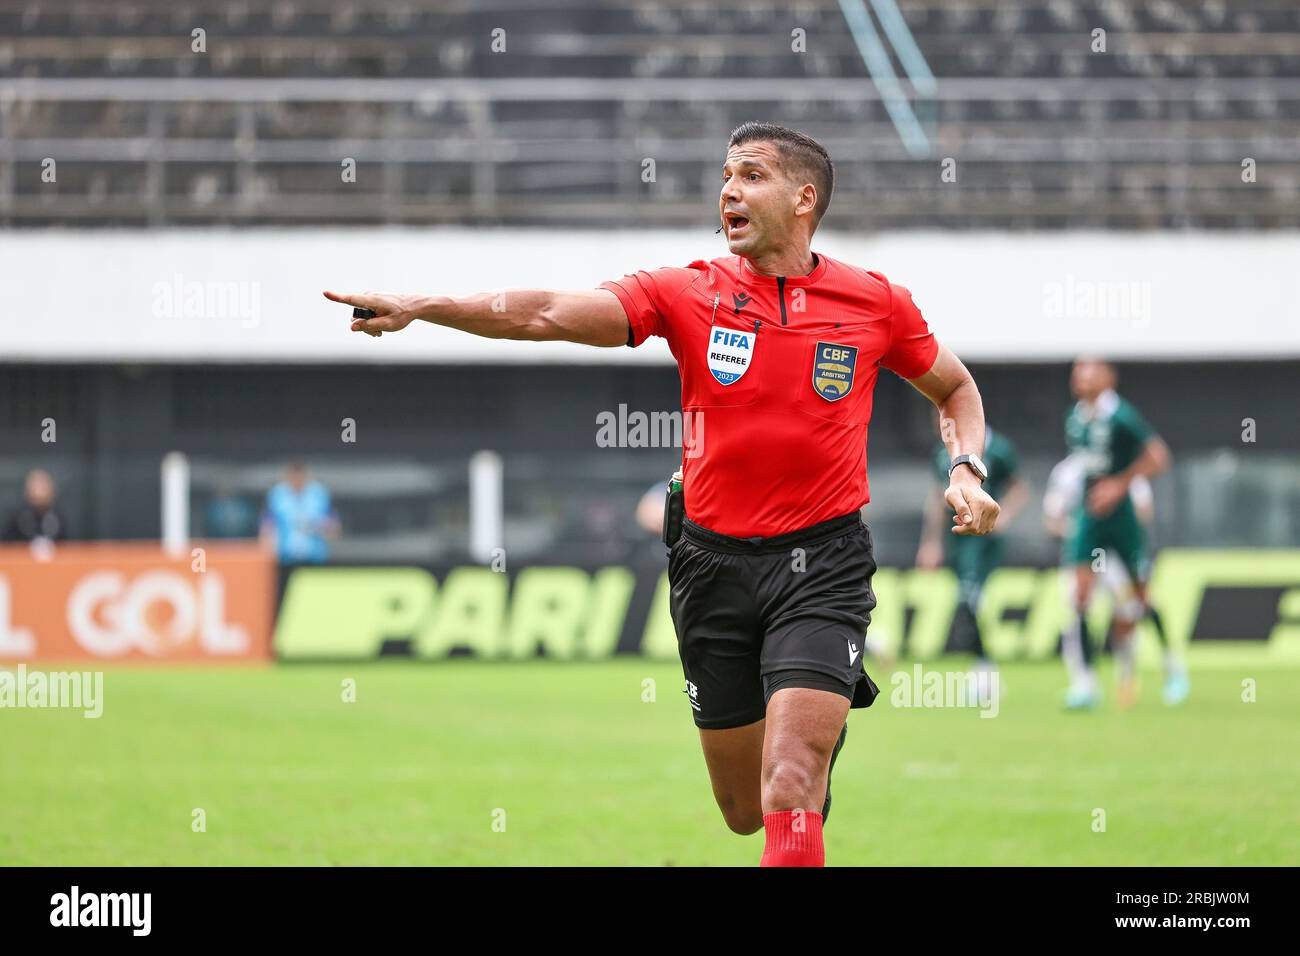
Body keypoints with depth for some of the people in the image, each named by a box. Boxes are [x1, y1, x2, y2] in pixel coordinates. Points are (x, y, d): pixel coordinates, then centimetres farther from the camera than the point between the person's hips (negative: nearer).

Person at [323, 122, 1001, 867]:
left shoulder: (876, 302, 0)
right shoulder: (688, 294, -1)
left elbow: (957, 388, 18)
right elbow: (551, 314, -14)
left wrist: (967, 470, -2)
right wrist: (421, 307, -27)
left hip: (823, 562, -2)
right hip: (716, 563, 2)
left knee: (788, 795, -20)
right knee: (745, 811, 13)